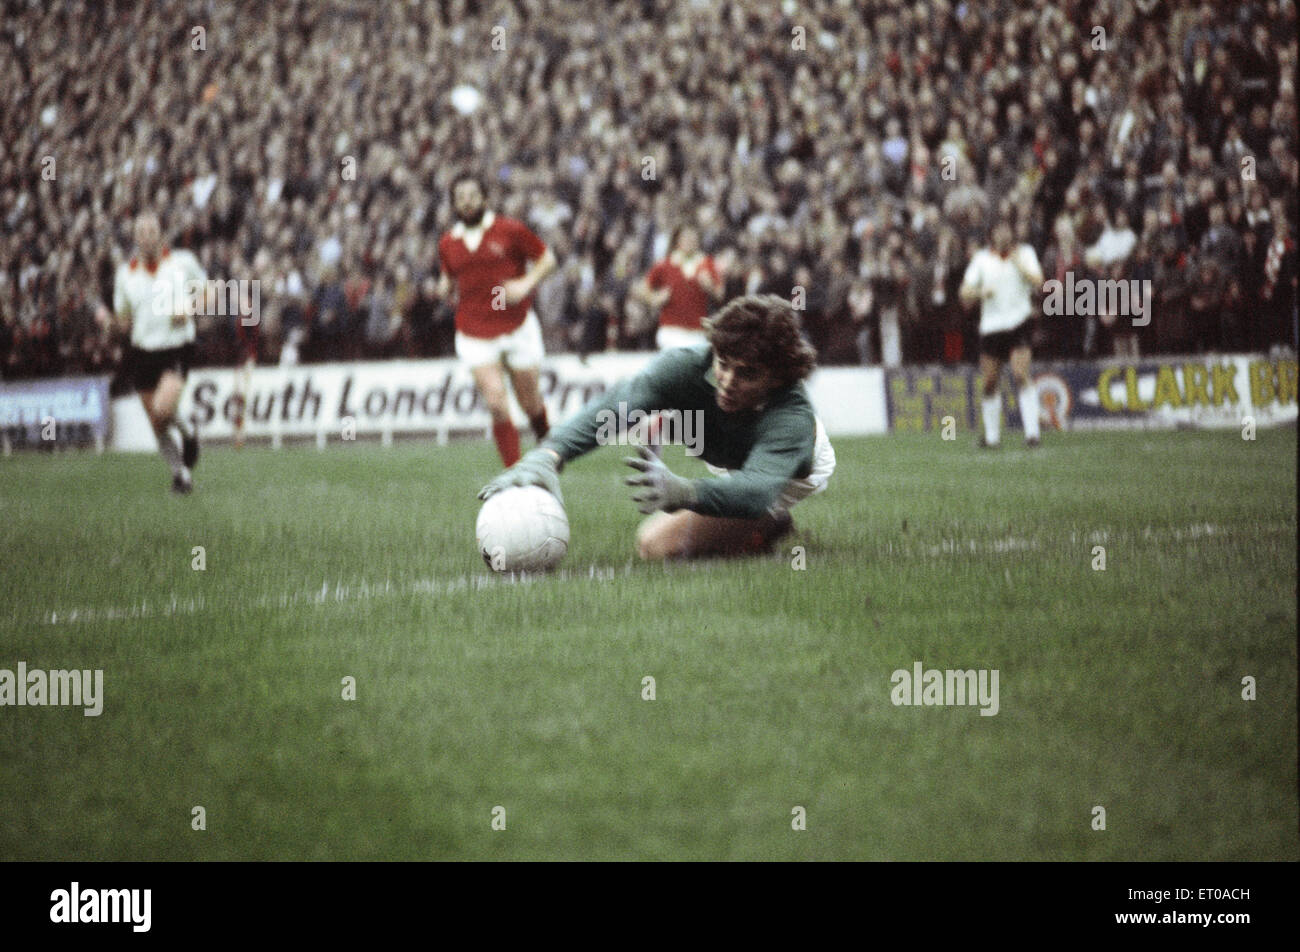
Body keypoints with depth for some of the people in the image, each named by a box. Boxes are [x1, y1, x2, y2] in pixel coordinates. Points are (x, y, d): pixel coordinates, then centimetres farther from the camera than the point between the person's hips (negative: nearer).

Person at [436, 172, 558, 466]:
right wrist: (445, 288, 4)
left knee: (530, 403, 7)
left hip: (518, 328, -1)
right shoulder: (447, 244, 7)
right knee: (496, 404, -14)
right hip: (475, 336, 1)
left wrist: (526, 284, -12)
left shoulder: (510, 230, -3)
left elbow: (546, 258, 3)